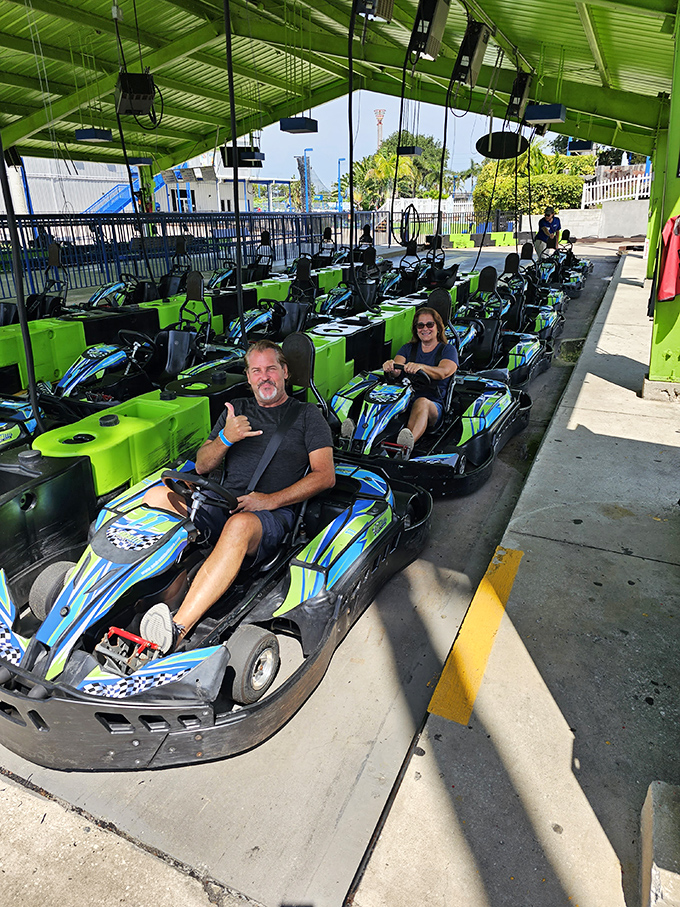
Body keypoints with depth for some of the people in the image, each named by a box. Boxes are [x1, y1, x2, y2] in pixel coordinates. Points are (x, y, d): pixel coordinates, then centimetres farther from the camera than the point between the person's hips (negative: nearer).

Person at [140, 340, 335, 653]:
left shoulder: (307, 415, 11)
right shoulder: (237, 410, 23)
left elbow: (325, 475, 0)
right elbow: (202, 466, 18)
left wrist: (272, 500, -11)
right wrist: (225, 439, -4)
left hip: (274, 514, -5)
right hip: (221, 504, 5)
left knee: (239, 525, -39)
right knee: (155, 496, -17)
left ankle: (177, 629, -48)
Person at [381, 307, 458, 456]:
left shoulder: (448, 350, 14)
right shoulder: (408, 348, 24)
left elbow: (443, 372, -10)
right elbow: (396, 371, 4)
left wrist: (420, 367, -31)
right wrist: (390, 366, -23)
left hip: (434, 405, -3)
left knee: (422, 403, -40)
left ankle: (407, 445, -68)